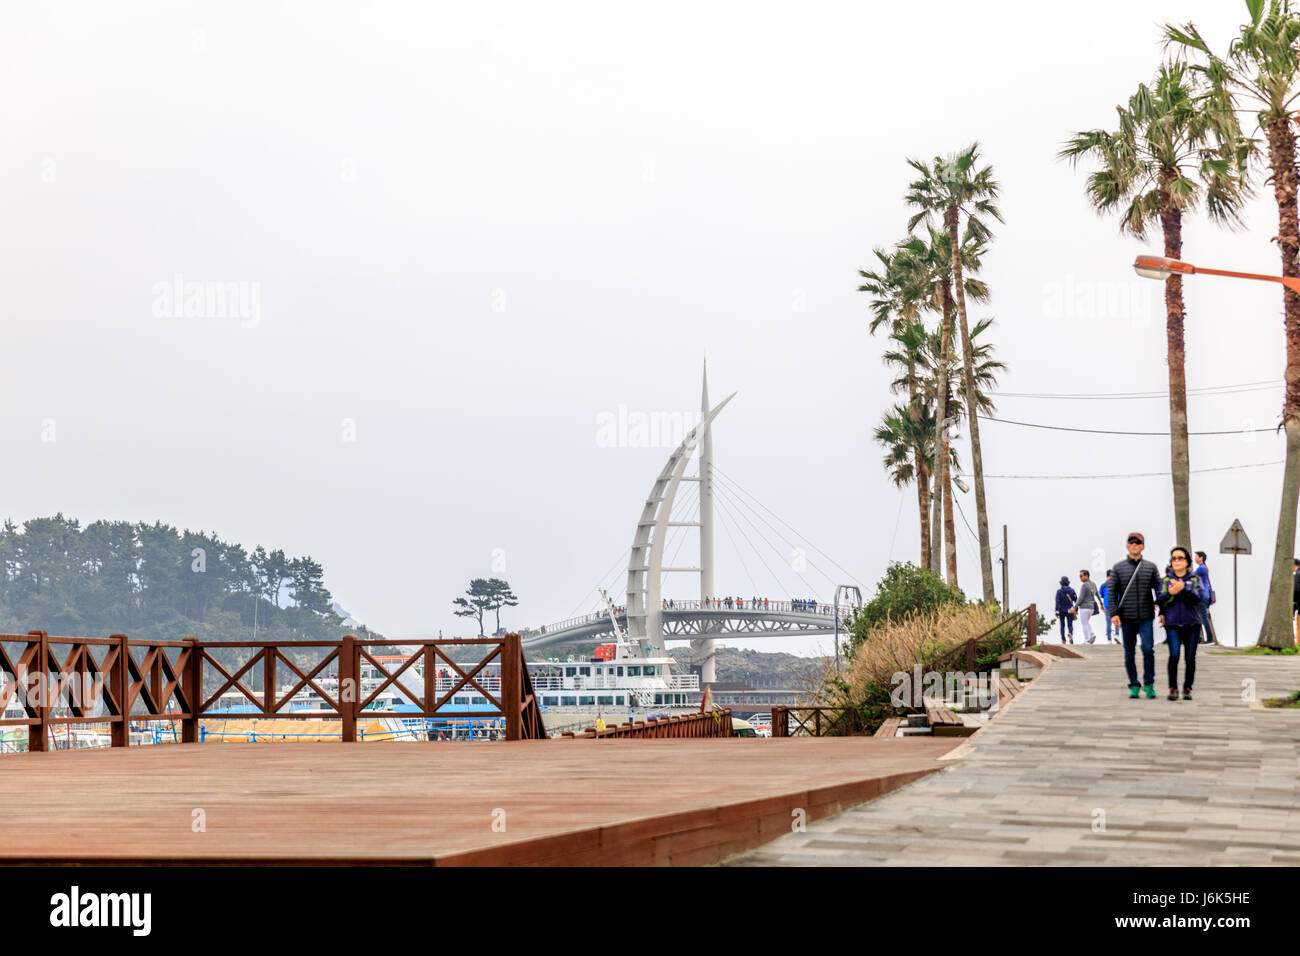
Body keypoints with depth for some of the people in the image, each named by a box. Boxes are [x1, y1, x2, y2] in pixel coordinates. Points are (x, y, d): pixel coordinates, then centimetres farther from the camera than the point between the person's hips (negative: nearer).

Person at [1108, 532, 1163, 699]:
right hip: (1126, 618, 1)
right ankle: (1134, 685, 13)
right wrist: (1113, 613, -6)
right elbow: (1112, 592, 5)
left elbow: (1159, 589, 8)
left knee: (1148, 649, -14)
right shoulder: (1119, 568, 8)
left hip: (1146, 617, -1)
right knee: (1129, 654, 4)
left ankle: (1149, 684, -2)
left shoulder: (1151, 567, 9)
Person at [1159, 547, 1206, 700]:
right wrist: (1170, 593, -18)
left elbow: (1200, 598, -8)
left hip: (1192, 624, 1)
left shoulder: (1195, 579, 7)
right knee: (1174, 654, -17)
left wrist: (1184, 588, -22)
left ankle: (1187, 689, 14)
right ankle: (1173, 688, -7)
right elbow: (1161, 600, 2)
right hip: (1173, 624, 0)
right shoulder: (1166, 580, 10)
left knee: (1190, 657, 0)